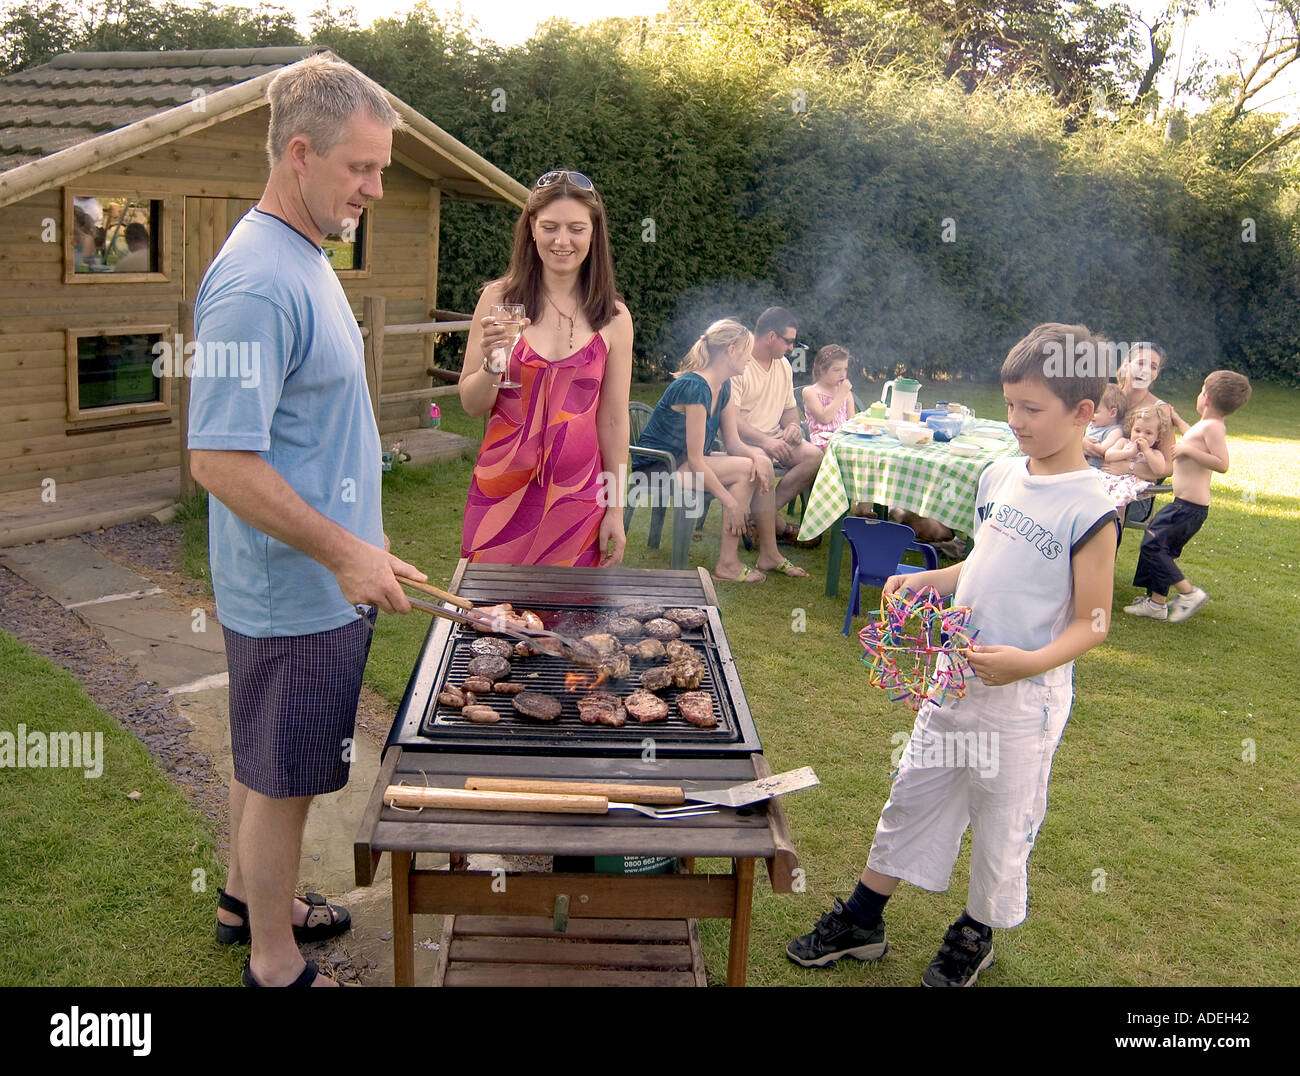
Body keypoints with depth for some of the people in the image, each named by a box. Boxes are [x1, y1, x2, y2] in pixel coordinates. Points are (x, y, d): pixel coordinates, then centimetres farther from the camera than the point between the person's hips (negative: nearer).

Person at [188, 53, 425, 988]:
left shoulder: (303, 259, 10)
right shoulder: (257, 281, -22)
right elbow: (219, 459, -25)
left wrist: (353, 536, 20)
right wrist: (343, 552, -23)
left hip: (323, 577, 9)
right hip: (299, 591, -9)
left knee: (269, 763, 24)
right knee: (282, 776, 6)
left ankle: (250, 899, 43)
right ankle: (275, 964, 25)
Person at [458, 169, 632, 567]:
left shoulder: (614, 318, 0)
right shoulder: (499, 300, 0)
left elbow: (613, 421, 4)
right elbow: (471, 404, 3)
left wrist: (615, 511, 5)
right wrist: (491, 364, -17)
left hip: (576, 497, 0)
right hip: (502, 490, 0)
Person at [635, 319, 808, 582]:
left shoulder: (723, 386, 5)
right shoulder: (695, 387, -25)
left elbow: (732, 442, 6)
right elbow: (695, 459, -26)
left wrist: (756, 456, -17)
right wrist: (730, 501, -28)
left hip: (680, 461, 10)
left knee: (762, 464, -3)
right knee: (744, 469, -22)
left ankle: (769, 554, 6)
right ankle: (727, 564, -18)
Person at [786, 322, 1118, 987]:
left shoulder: (1089, 510, -16)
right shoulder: (999, 475, 4)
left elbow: (1092, 623, -14)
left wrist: (1029, 662, -28)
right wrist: (924, 580, 5)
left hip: (1025, 694, -6)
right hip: (955, 675, 6)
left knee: (1003, 820, 11)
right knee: (913, 794, 15)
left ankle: (975, 935, 35)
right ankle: (861, 921, 30)